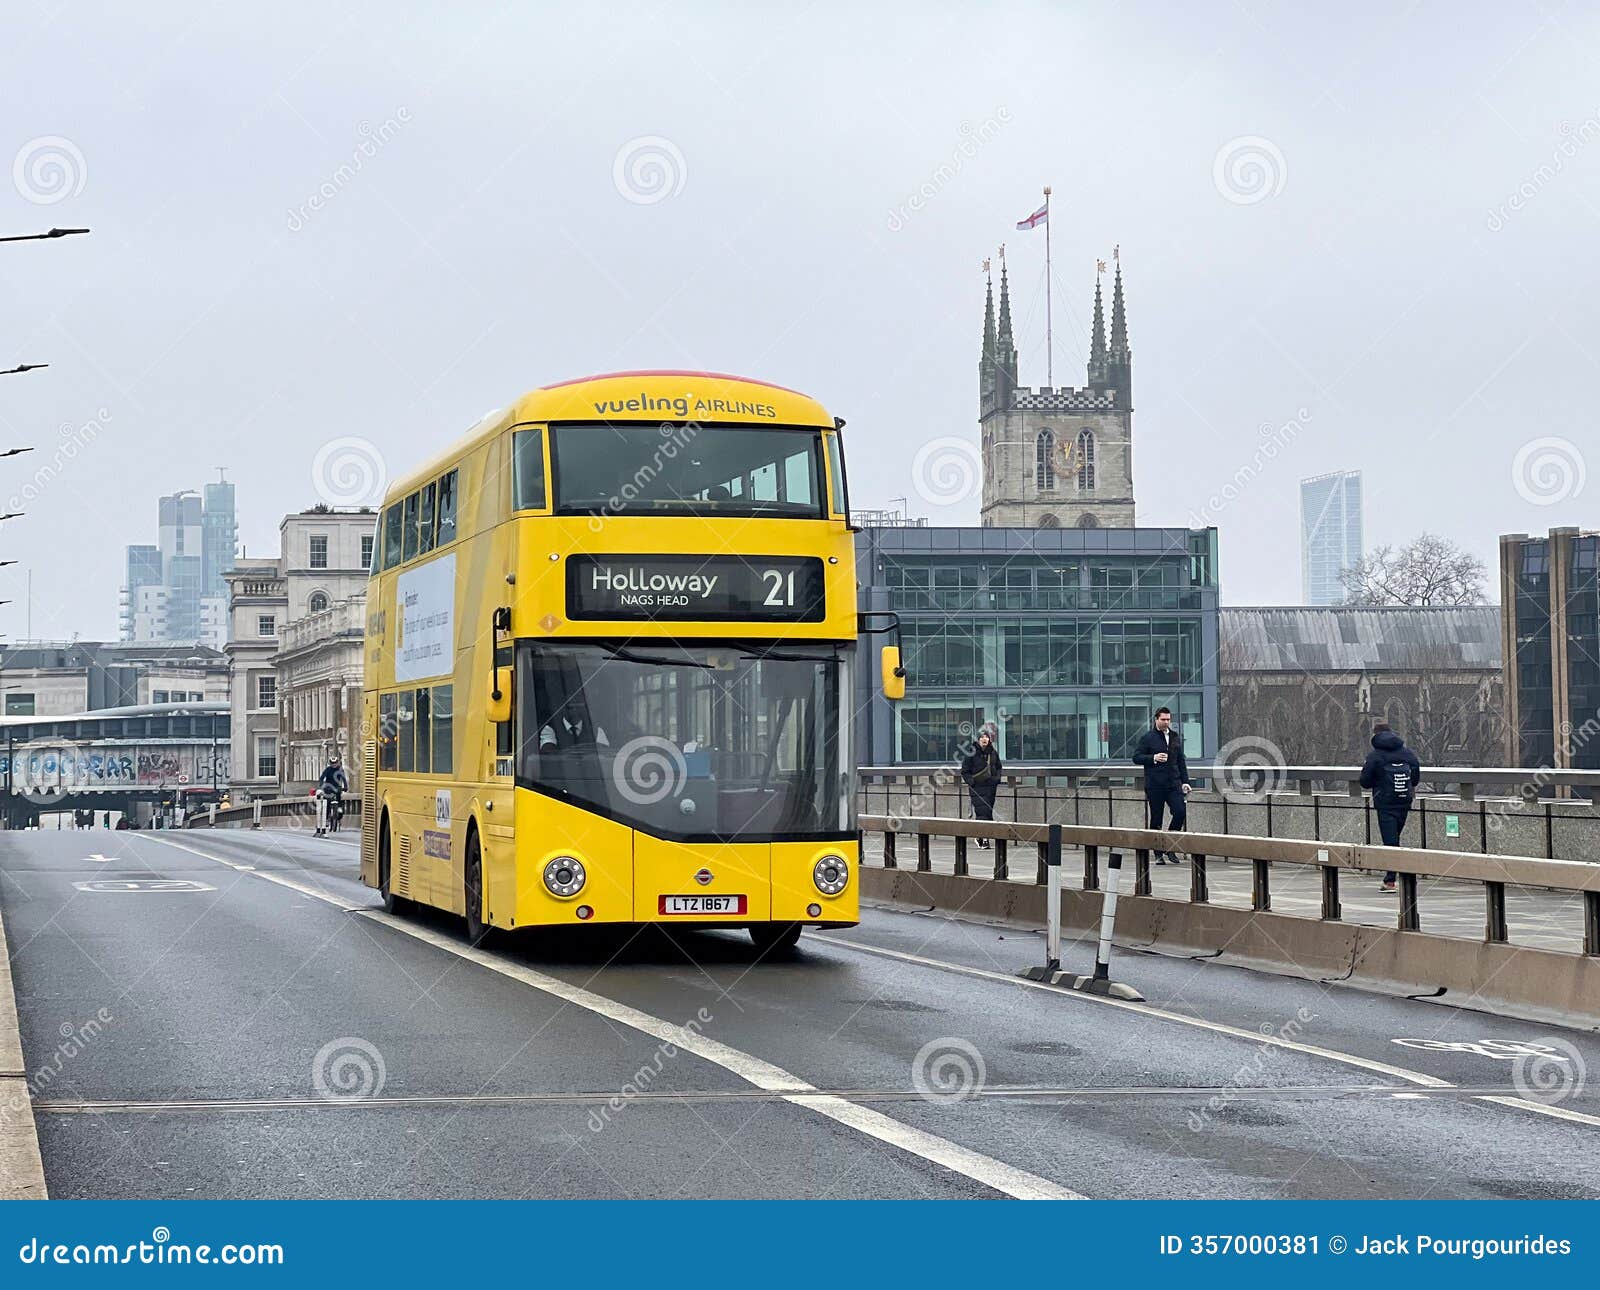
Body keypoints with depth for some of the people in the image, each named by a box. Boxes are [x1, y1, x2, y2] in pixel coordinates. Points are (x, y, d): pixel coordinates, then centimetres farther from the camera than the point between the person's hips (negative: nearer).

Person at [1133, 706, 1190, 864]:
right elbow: (1136, 757, -1)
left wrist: (1185, 781, 10)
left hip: (1173, 783, 3)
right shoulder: (1148, 737, 0)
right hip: (1155, 785, -3)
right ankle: (1159, 854, 10)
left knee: (1181, 811, -12)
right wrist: (1153, 758, -16)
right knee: (1156, 820, 1)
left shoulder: (1176, 737, 14)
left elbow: (1181, 761, 18)